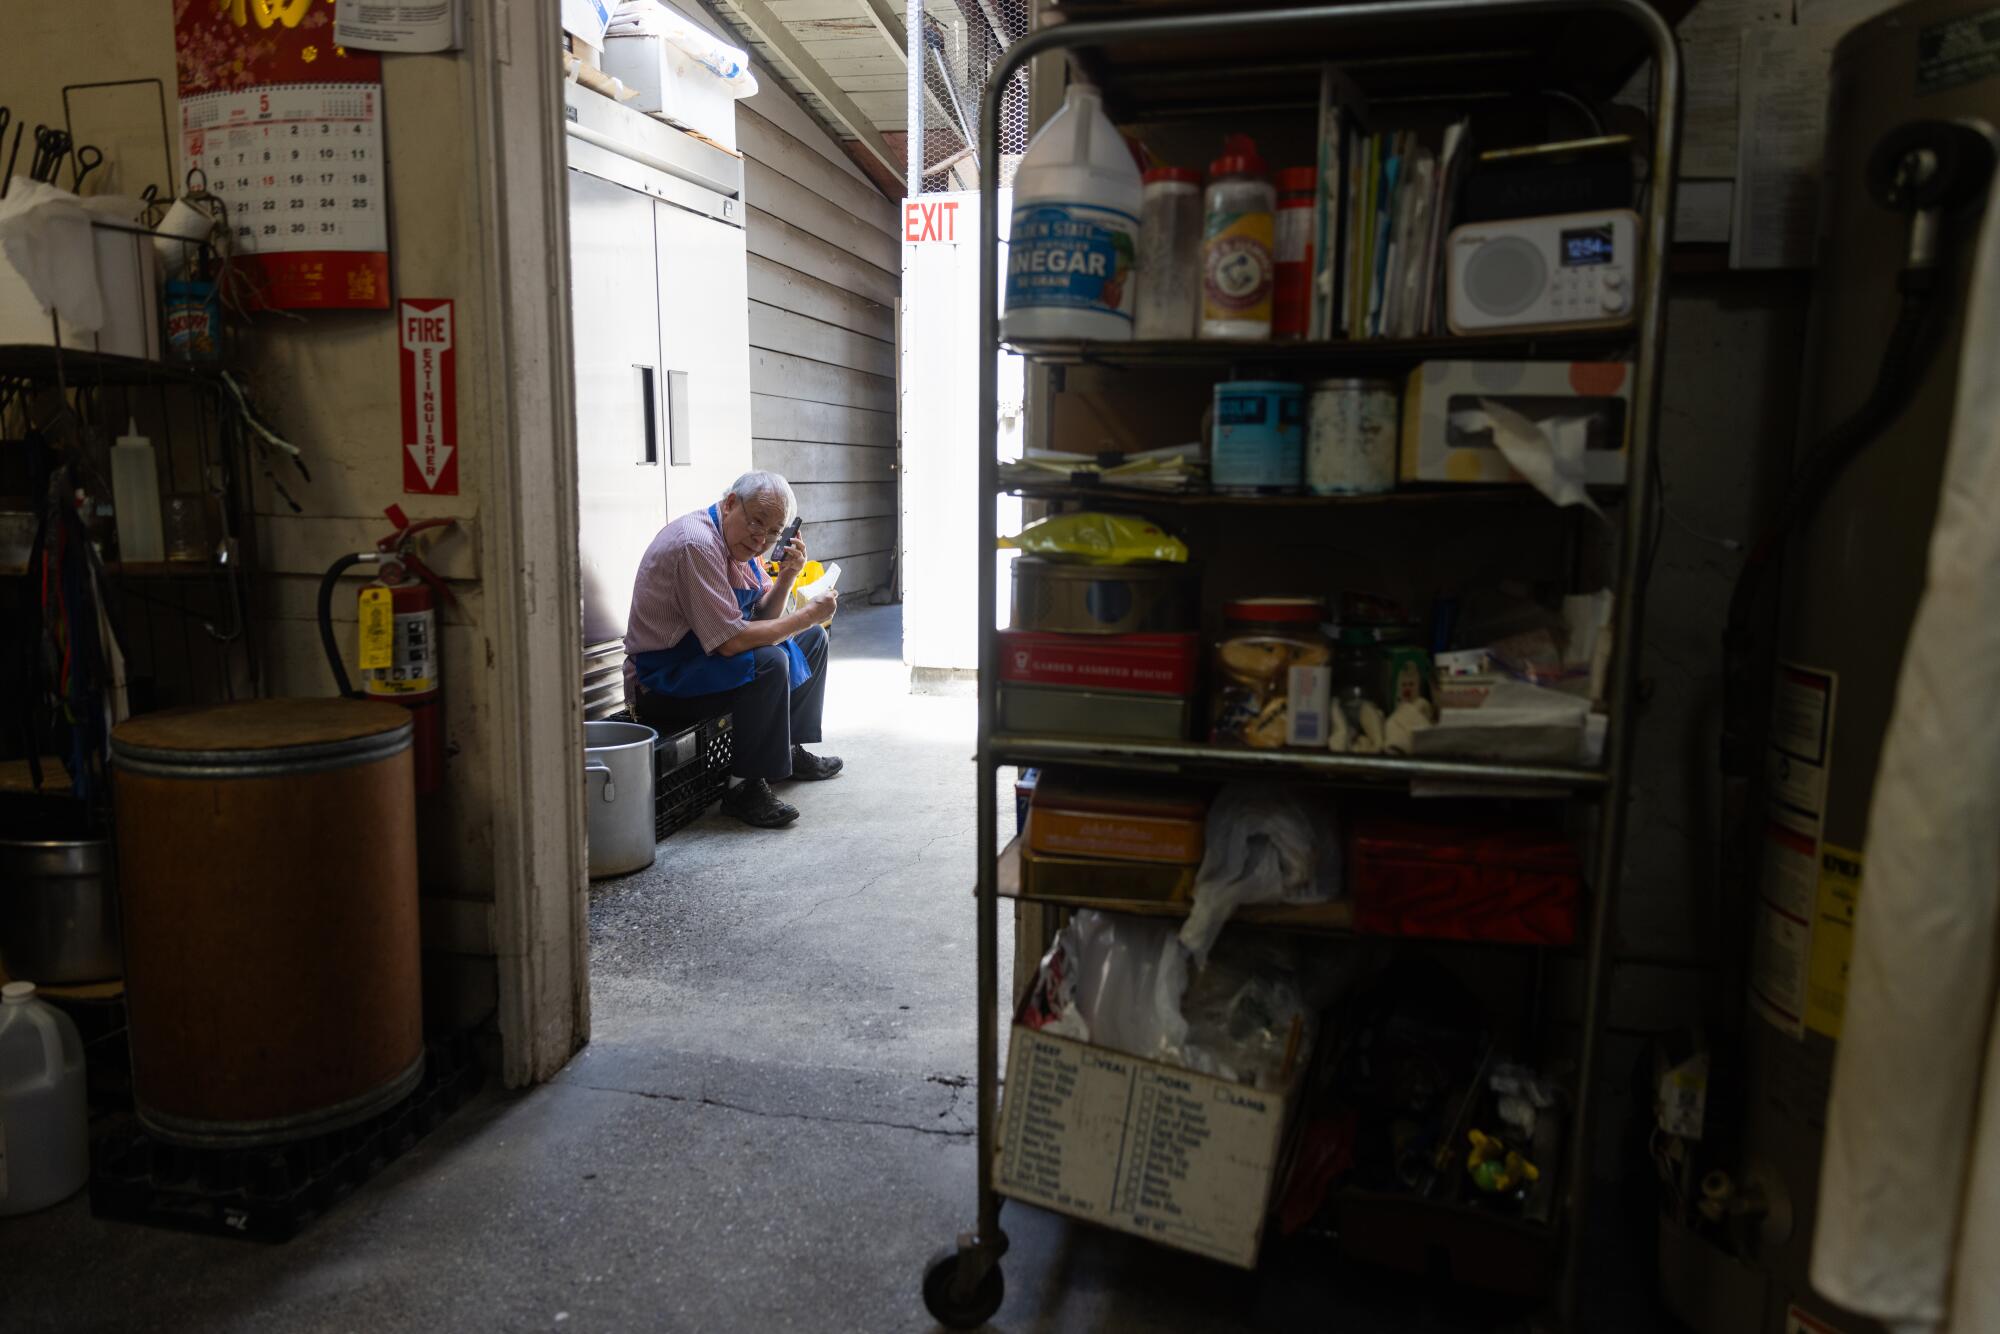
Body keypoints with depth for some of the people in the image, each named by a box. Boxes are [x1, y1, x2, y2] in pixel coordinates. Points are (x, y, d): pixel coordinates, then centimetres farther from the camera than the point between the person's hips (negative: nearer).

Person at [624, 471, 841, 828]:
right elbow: (731, 641, -31)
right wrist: (807, 615, -23)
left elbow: (761, 619, 9)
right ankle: (751, 788, -22)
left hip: (705, 658, 11)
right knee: (769, 662, -33)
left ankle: (790, 750, 23)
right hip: (658, 684, -10)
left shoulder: (740, 542, 4)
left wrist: (787, 577, -9)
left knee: (812, 639, 16)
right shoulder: (697, 544, -26)